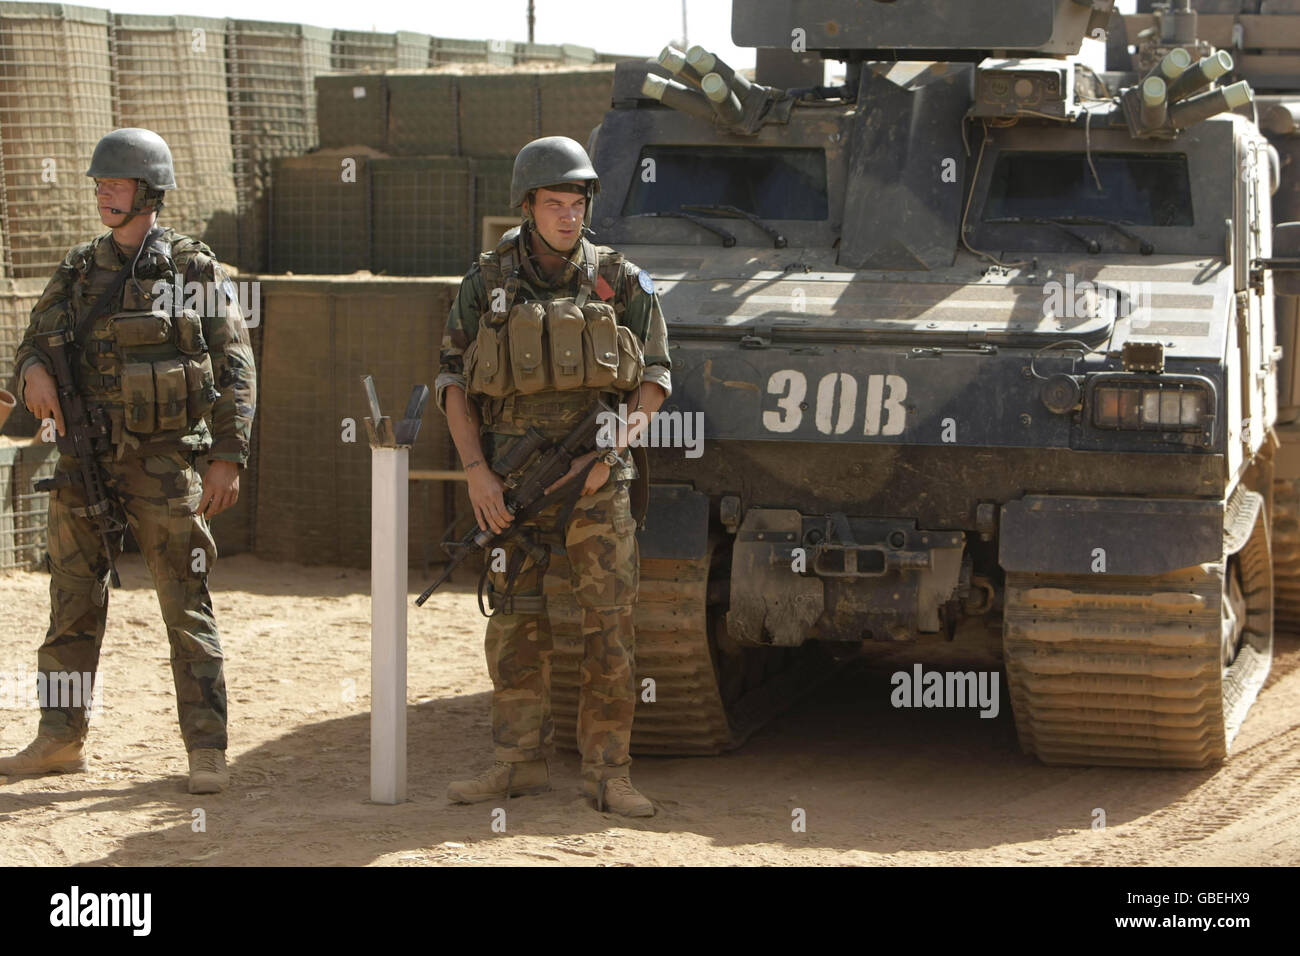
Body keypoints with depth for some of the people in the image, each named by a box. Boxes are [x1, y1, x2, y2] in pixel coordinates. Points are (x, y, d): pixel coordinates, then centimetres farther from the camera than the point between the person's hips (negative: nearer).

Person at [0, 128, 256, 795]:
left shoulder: (194, 270, -2)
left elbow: (235, 370, -3)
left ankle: (207, 751, 2)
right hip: (85, 464, 5)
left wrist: (228, 458, -11)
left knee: (187, 610, -3)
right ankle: (61, 740, 21)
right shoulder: (78, 270, 10)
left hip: (163, 465, -5)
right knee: (73, 607, 11)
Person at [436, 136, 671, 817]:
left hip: (595, 480, -1)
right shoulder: (486, 285, 4)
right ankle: (519, 762, 15)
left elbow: (655, 376, 6)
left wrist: (609, 453, -7)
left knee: (609, 626, -5)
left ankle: (608, 772, 1)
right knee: (514, 625, 4)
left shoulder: (620, 282, 2)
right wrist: (476, 470, -5)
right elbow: (454, 381, 6)